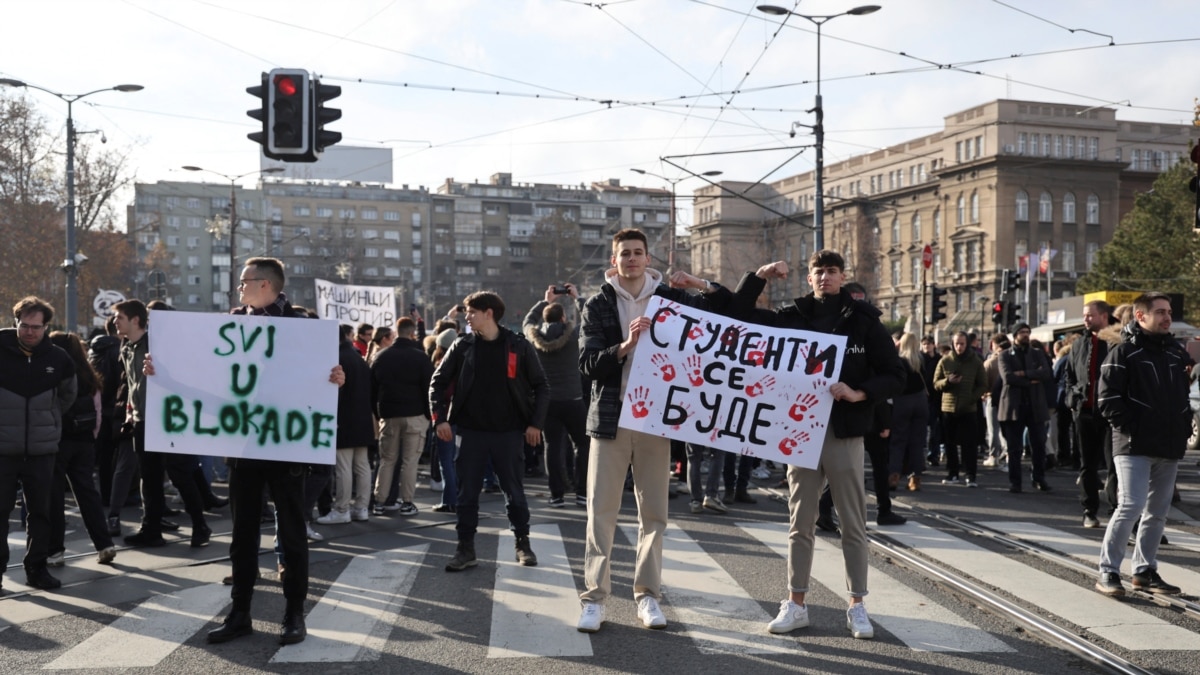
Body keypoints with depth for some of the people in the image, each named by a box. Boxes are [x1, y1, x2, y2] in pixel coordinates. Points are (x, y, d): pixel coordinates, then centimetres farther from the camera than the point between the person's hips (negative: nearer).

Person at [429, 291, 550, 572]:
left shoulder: (519, 346, -2)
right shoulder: (462, 346, 3)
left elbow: (541, 387, 3)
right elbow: (438, 382, 7)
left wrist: (536, 423, -5)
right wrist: (440, 418, -4)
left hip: (509, 432, -1)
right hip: (471, 431, 2)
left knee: (514, 492, 6)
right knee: (467, 493, 3)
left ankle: (523, 544, 21)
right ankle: (465, 549, 12)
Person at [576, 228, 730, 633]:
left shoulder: (670, 298, 6)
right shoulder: (598, 305, 2)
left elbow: (728, 311, 9)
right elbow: (587, 363, -9)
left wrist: (702, 285, -8)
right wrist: (625, 346, -26)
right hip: (610, 418, -1)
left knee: (654, 512, 5)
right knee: (601, 510, -2)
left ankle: (647, 594, 15)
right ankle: (595, 597, 4)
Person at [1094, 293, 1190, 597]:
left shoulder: (1178, 353, 14)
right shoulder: (1123, 353, -4)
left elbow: (1186, 393, 23)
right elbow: (1107, 400, -9)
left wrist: (1184, 427, 10)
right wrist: (1132, 428, -15)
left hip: (1170, 447, 7)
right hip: (1134, 446, -6)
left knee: (1157, 512, 10)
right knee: (1131, 506, -14)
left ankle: (1145, 571, 21)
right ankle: (1108, 571, -4)